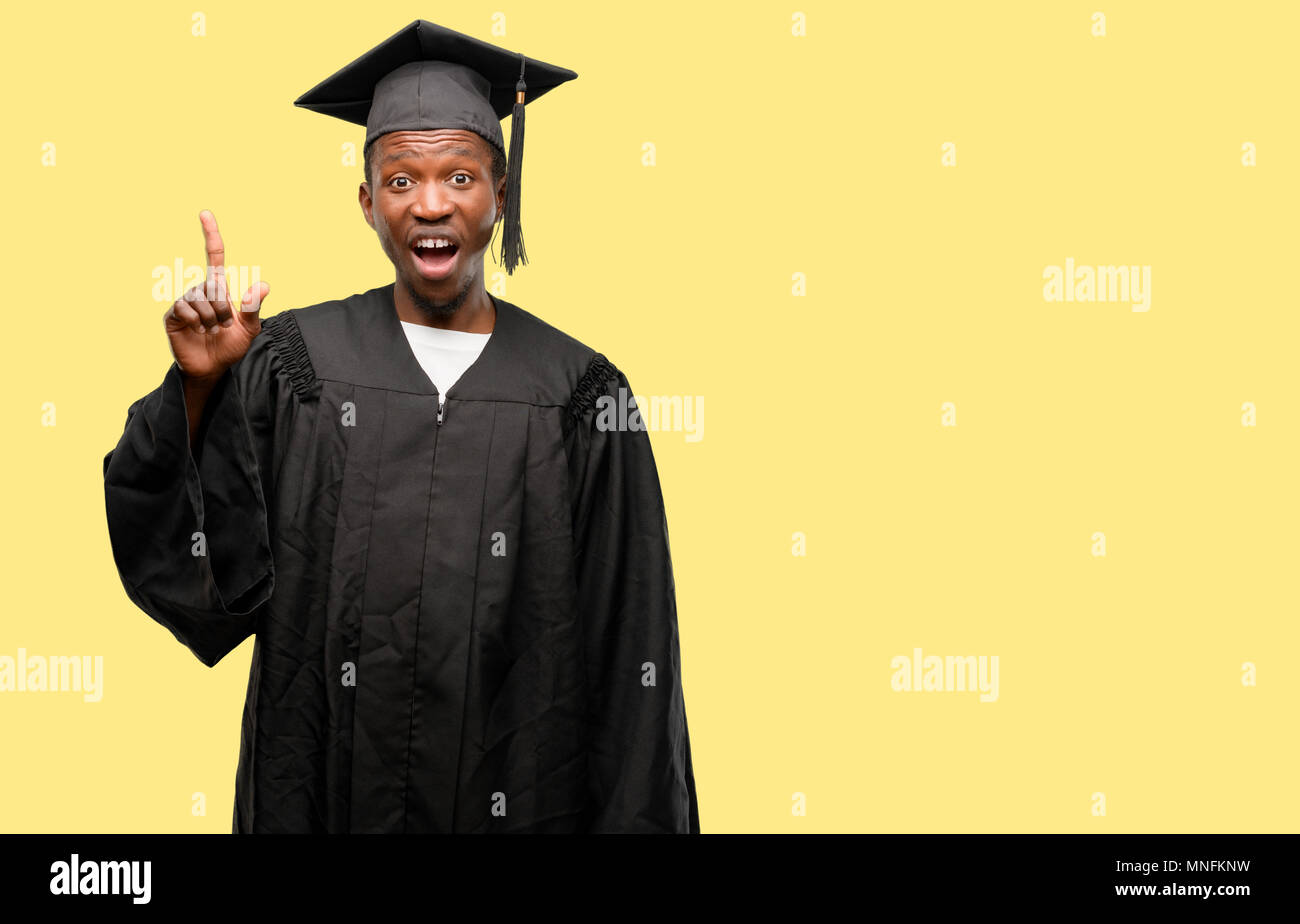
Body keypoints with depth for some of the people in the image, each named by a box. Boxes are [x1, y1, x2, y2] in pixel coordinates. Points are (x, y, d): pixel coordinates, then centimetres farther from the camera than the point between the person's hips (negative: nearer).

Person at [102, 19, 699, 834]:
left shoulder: (577, 395, -5)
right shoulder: (295, 364, -2)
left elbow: (629, 649, -4)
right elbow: (200, 569, -8)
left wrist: (633, 820, -6)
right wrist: (199, 389, -20)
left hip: (520, 797, 0)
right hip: (326, 792, 1)